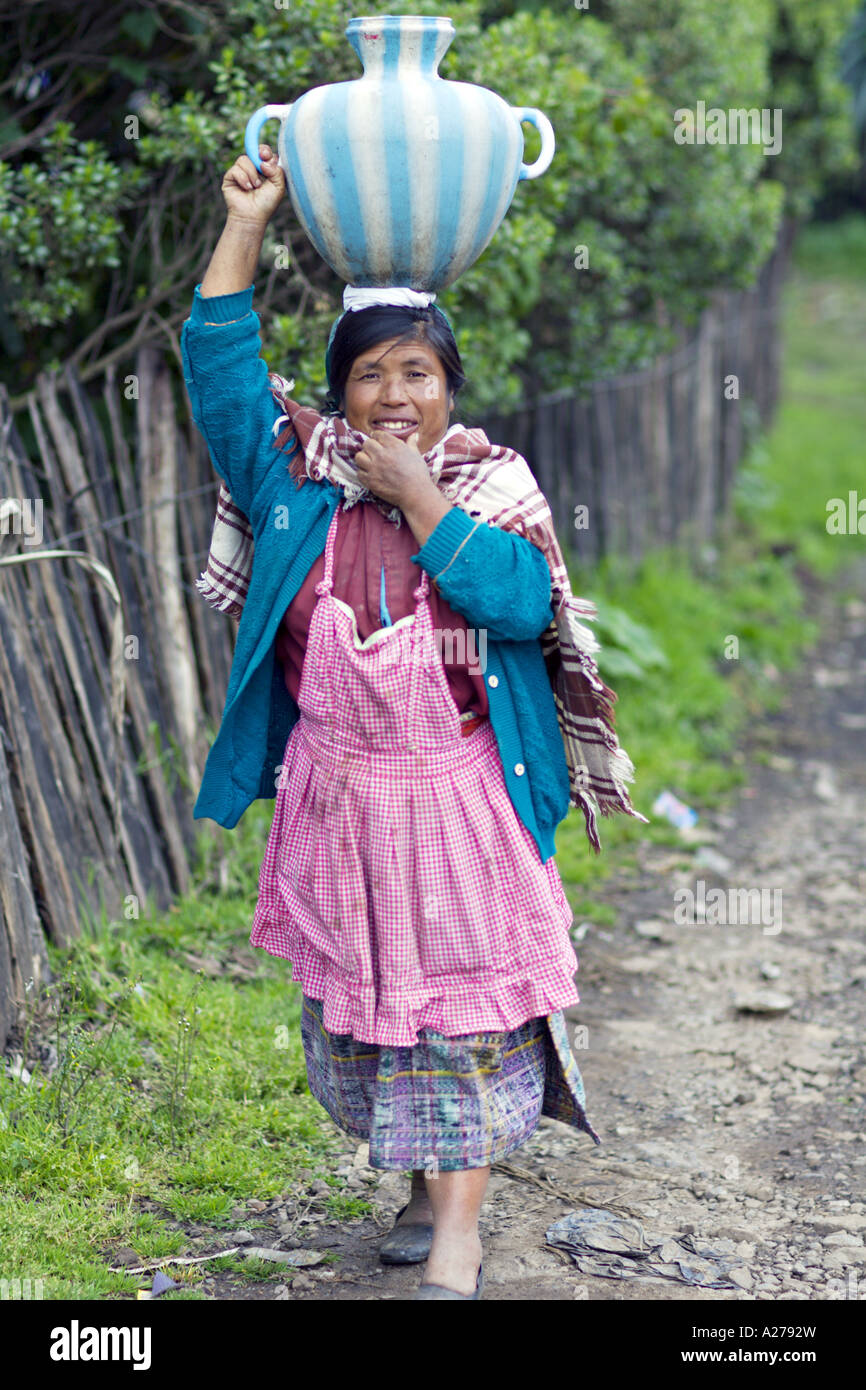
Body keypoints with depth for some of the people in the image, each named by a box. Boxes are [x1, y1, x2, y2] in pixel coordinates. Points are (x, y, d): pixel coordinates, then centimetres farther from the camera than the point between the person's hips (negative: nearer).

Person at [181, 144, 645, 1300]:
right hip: (339, 797, 3)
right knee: (354, 996, 11)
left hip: (461, 798, -3)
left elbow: (523, 603, -17)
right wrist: (246, 227, -7)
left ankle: (460, 1230, 6)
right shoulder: (300, 473, 3)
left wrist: (419, 500, -18)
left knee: (462, 997, -1)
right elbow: (219, 365, -2)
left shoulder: (493, 484, -3)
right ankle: (424, 1183, 31)